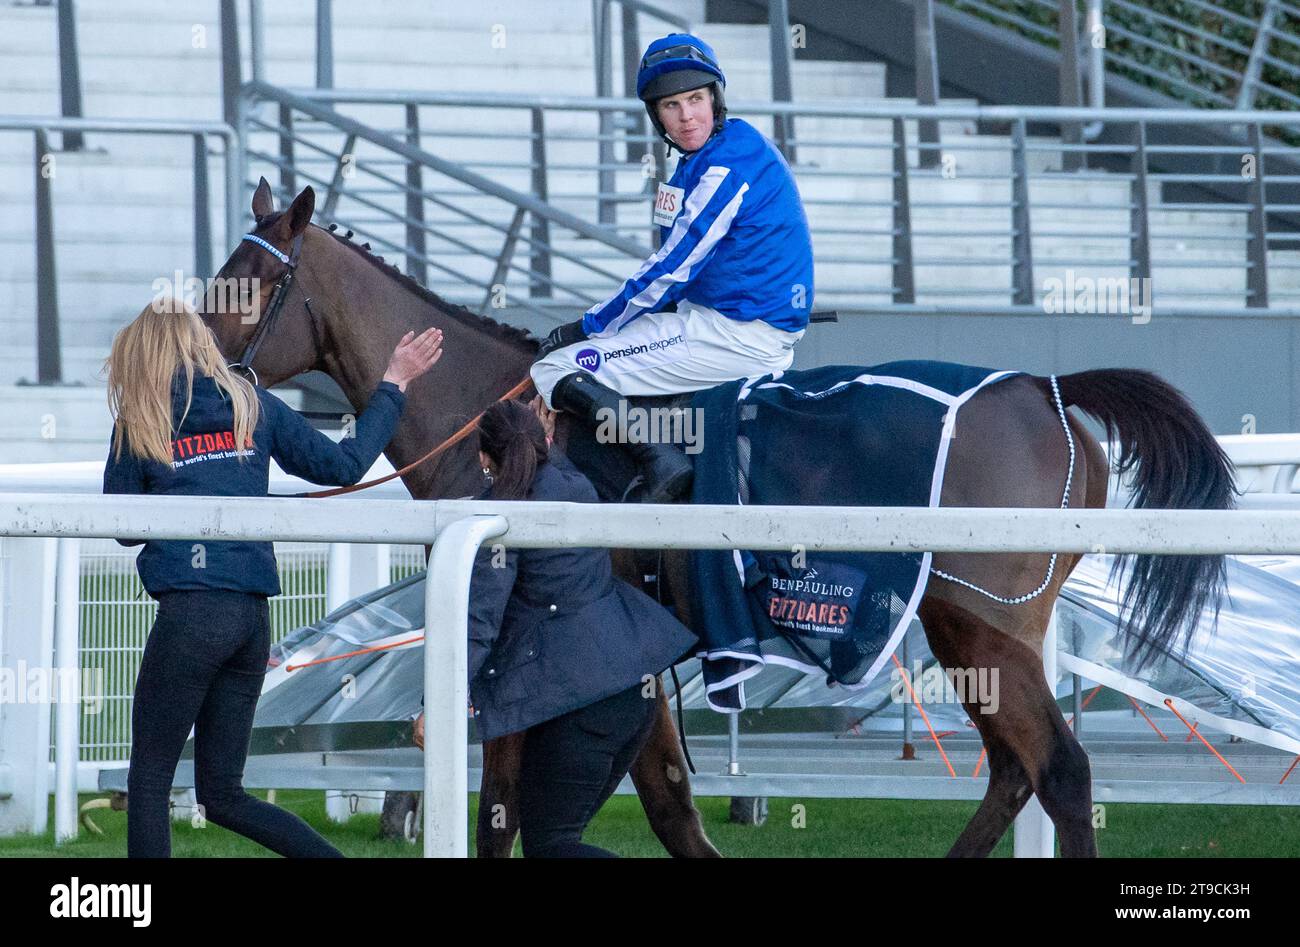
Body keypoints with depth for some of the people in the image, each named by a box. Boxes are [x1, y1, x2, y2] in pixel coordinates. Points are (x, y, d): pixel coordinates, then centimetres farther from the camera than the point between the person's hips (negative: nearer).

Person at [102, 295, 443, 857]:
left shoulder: (138, 428, 2)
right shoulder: (254, 408, 10)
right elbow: (344, 465, 13)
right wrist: (395, 384, 24)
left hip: (190, 614, -5)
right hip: (253, 617, 5)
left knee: (148, 781, 4)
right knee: (223, 795, 12)